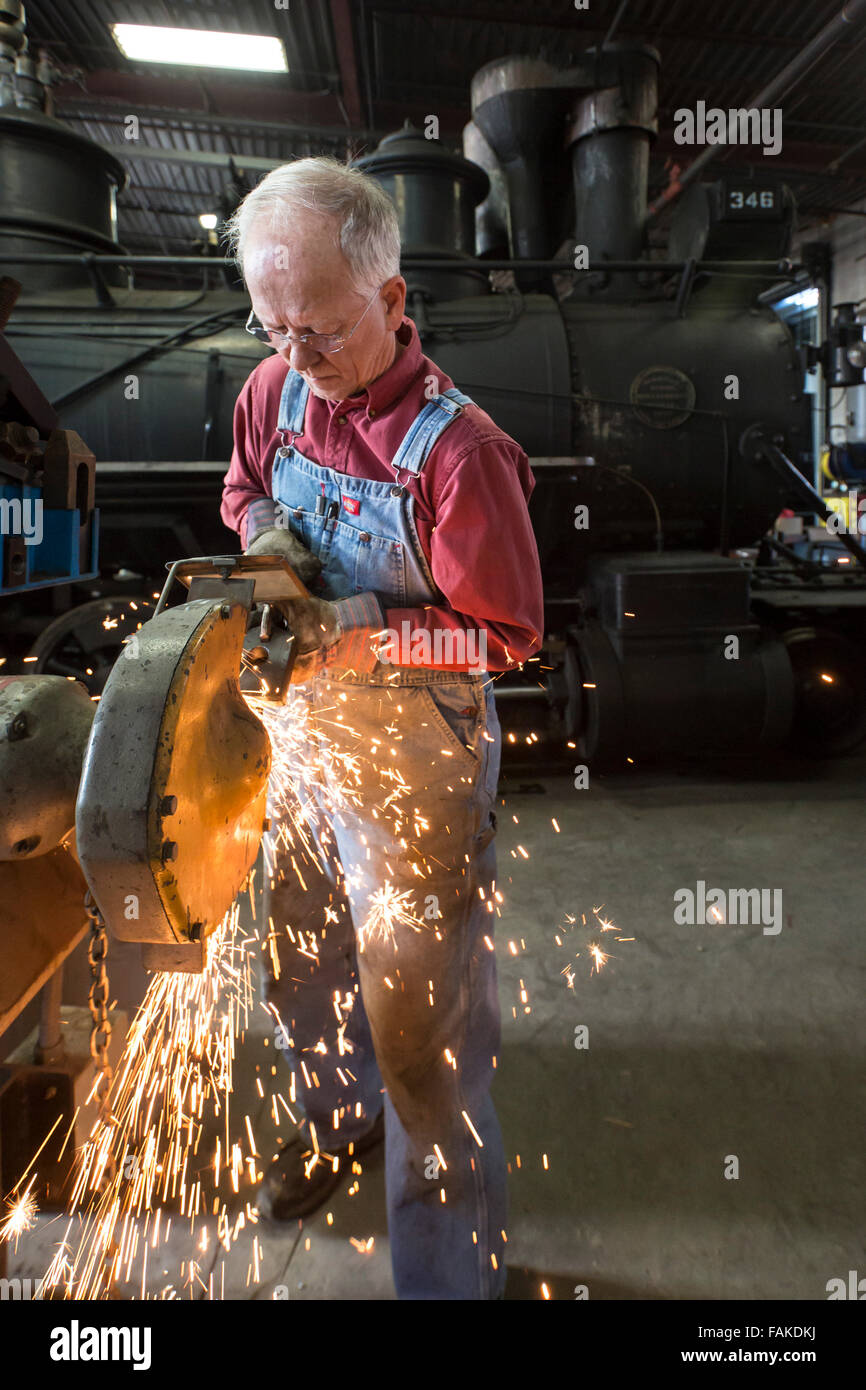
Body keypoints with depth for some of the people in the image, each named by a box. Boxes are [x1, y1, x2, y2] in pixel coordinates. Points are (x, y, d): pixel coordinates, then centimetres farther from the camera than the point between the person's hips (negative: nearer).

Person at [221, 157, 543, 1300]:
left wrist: (357, 629, -24)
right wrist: (265, 536, -5)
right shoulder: (275, 389, -2)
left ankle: (449, 1271, 29)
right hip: (304, 732, 7)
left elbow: (508, 634, -16)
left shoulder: (458, 447, -22)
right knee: (298, 960, 25)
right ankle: (339, 1116, 56)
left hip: (415, 761, -6)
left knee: (423, 1032, 4)